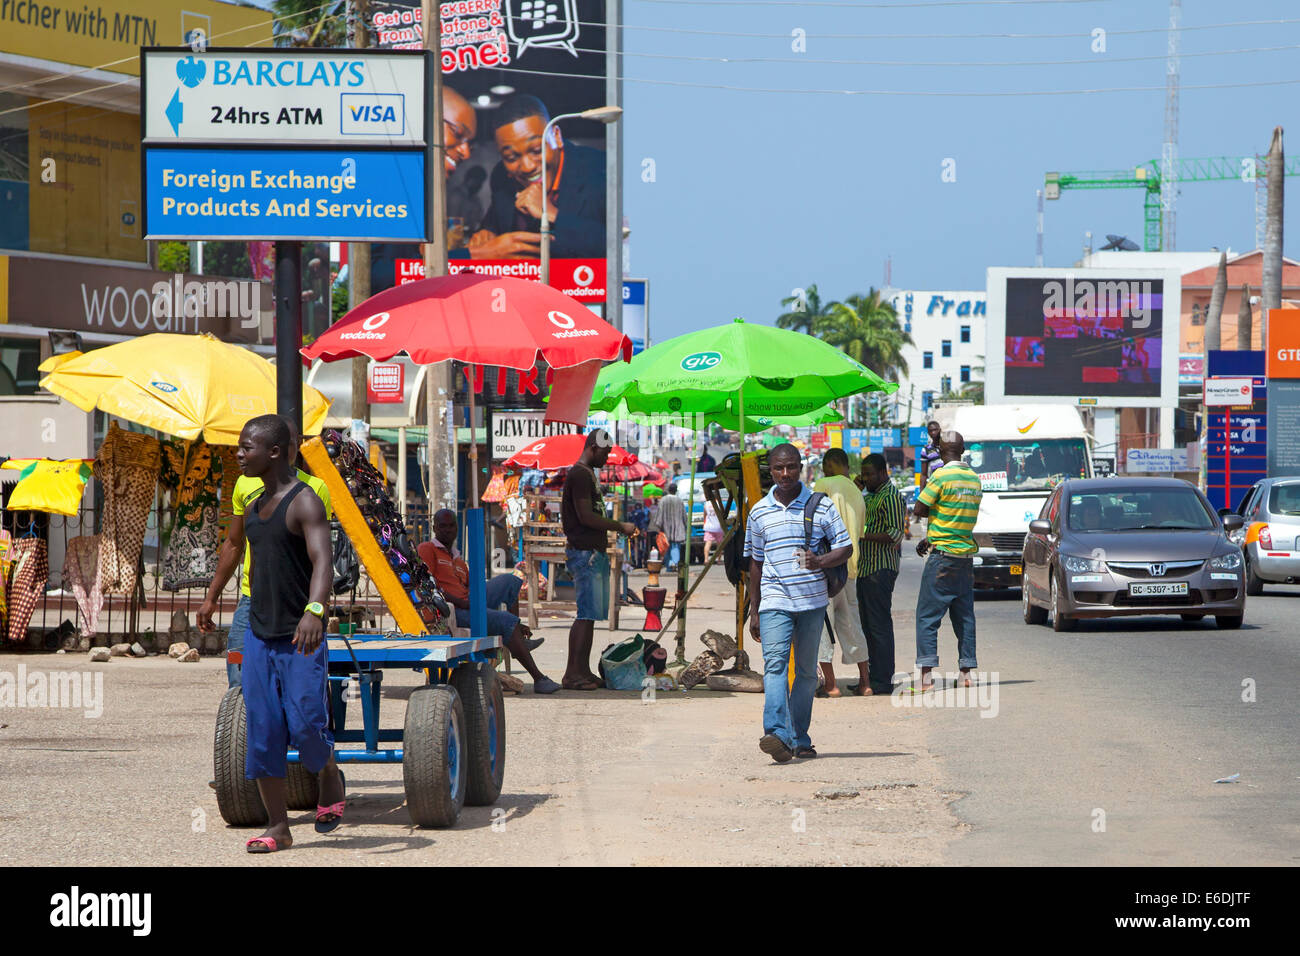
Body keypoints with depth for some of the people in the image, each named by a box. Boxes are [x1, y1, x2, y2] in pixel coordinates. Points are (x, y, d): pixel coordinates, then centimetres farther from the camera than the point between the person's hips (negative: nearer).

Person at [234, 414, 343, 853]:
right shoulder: (254, 508, 13)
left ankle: (330, 774, 20)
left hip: (301, 638, -7)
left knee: (304, 724, -12)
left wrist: (314, 610, -42)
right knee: (262, 734, 2)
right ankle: (277, 827, 7)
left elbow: (322, 561, -26)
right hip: (259, 636, 7)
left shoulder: (305, 503, -13)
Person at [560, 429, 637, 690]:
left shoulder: (588, 474, 21)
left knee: (591, 614, 9)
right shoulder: (580, 474, -12)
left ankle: (583, 671, 11)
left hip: (595, 553, 11)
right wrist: (620, 527, -11)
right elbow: (585, 516, -19)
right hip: (585, 553, -11)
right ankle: (572, 675, -13)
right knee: (587, 614, -12)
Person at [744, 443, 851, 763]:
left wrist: (820, 562, -17)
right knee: (775, 663, -18)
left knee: (807, 671, 7)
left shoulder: (822, 505, 4)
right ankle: (778, 734, -31)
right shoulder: (759, 512, 10)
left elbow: (845, 547, 4)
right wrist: (753, 610, 15)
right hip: (774, 601, 0)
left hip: (812, 601, 0)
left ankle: (799, 738, 17)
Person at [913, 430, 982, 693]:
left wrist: (925, 481, 7)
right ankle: (966, 671, 9)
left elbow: (919, 509, -8)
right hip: (966, 555, 6)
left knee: (928, 615, -3)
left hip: (942, 556, -6)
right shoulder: (974, 479, 10)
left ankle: (926, 673, -10)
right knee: (964, 615, 11)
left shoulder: (941, 475, -13)